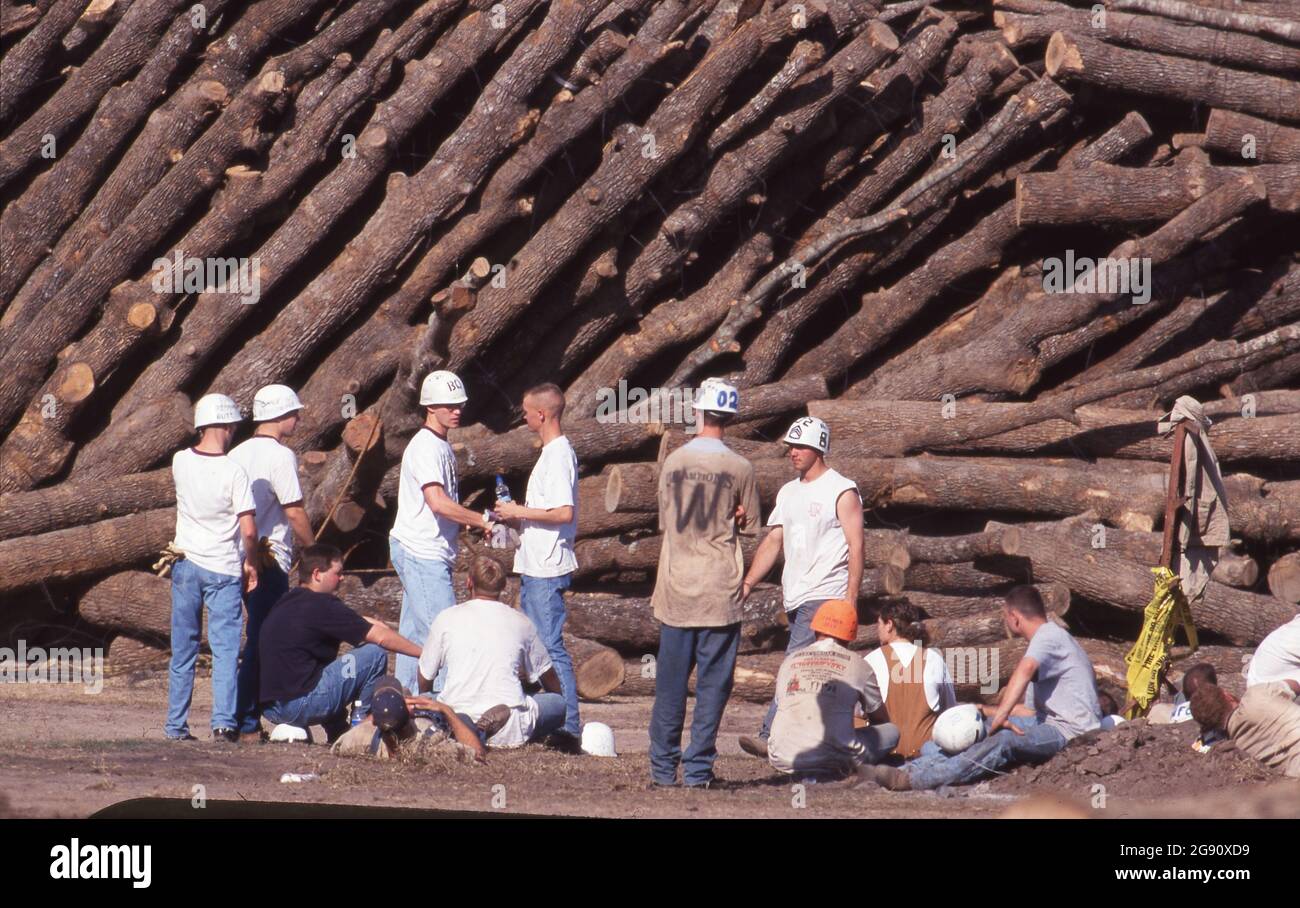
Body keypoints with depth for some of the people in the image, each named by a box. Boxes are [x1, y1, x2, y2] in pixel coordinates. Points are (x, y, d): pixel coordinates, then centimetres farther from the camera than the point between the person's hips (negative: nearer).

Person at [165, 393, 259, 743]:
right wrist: (251, 563, 1)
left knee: (183, 649, 11)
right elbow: (249, 531, -15)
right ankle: (223, 722, -9)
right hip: (223, 569, -4)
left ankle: (176, 725, 13)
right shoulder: (233, 471, -15)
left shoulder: (180, 462, -3)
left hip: (186, 564, 4)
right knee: (225, 649, 0)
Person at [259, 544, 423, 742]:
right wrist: (423, 653, 0)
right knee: (375, 654, -6)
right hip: (297, 704, -9)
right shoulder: (321, 606, -11)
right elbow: (380, 637, -9)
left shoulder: (287, 602, 15)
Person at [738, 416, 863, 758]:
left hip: (825, 596, -8)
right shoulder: (788, 493, 17)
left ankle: (771, 737, -27)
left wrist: (850, 600, -16)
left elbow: (856, 547, -9)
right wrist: (747, 583, 5)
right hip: (795, 598, 8)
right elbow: (773, 542, 17)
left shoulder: (842, 492, -5)